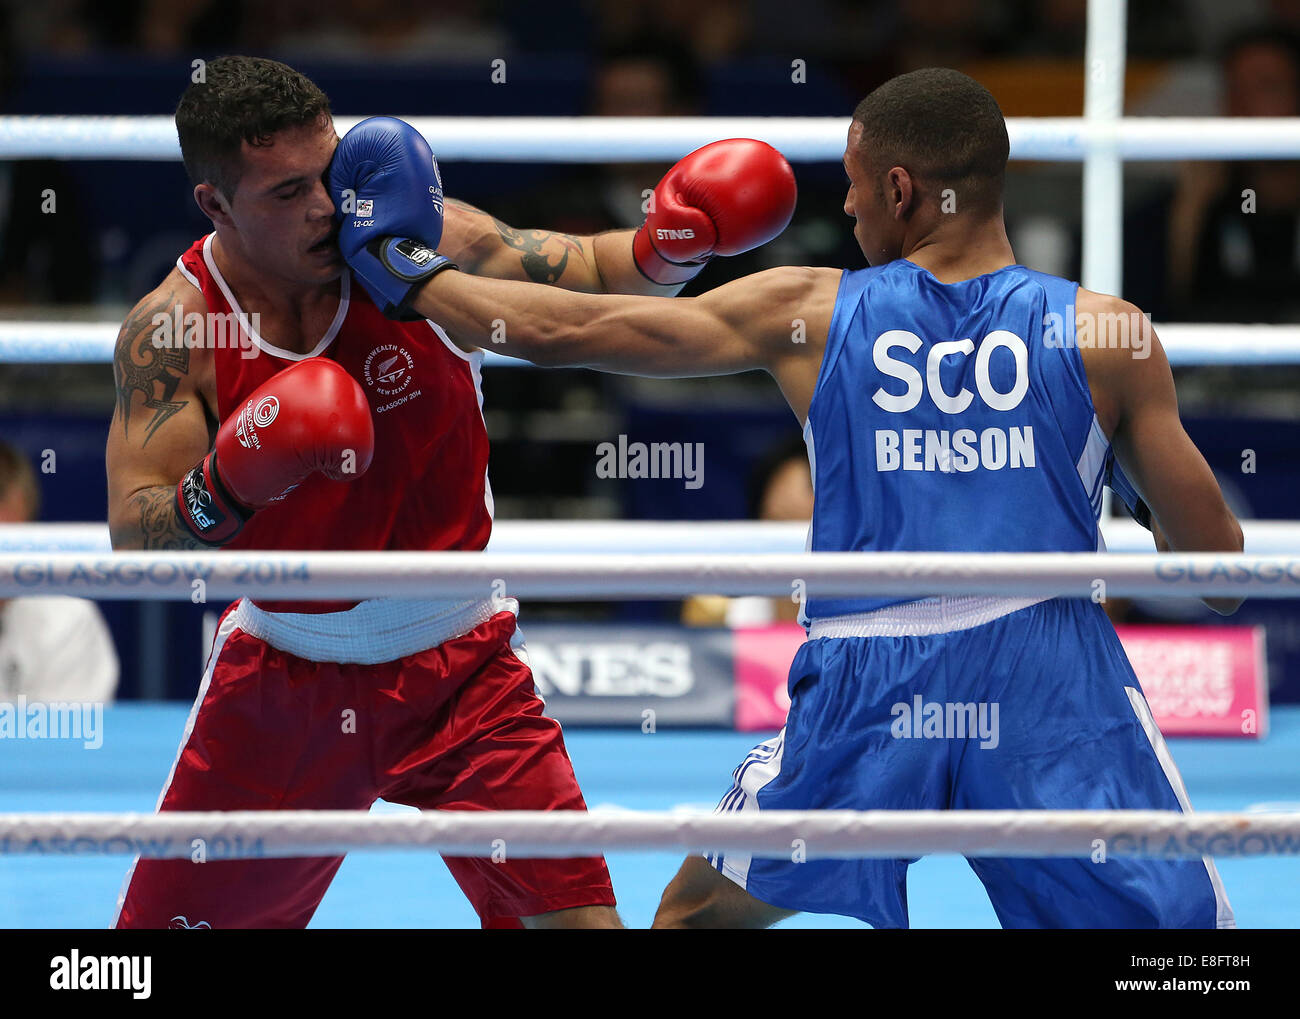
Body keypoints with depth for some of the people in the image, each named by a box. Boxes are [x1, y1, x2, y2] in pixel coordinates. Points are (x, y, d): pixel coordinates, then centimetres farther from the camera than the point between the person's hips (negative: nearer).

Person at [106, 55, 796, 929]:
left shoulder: (427, 244, -15)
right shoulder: (174, 331, -15)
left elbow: (593, 278, -5)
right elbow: (133, 545, -20)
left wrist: (664, 248, -28)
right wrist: (221, 492, -41)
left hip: (459, 669, 0)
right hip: (279, 680, 0)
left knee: (576, 918, -14)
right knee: (162, 922, 8)